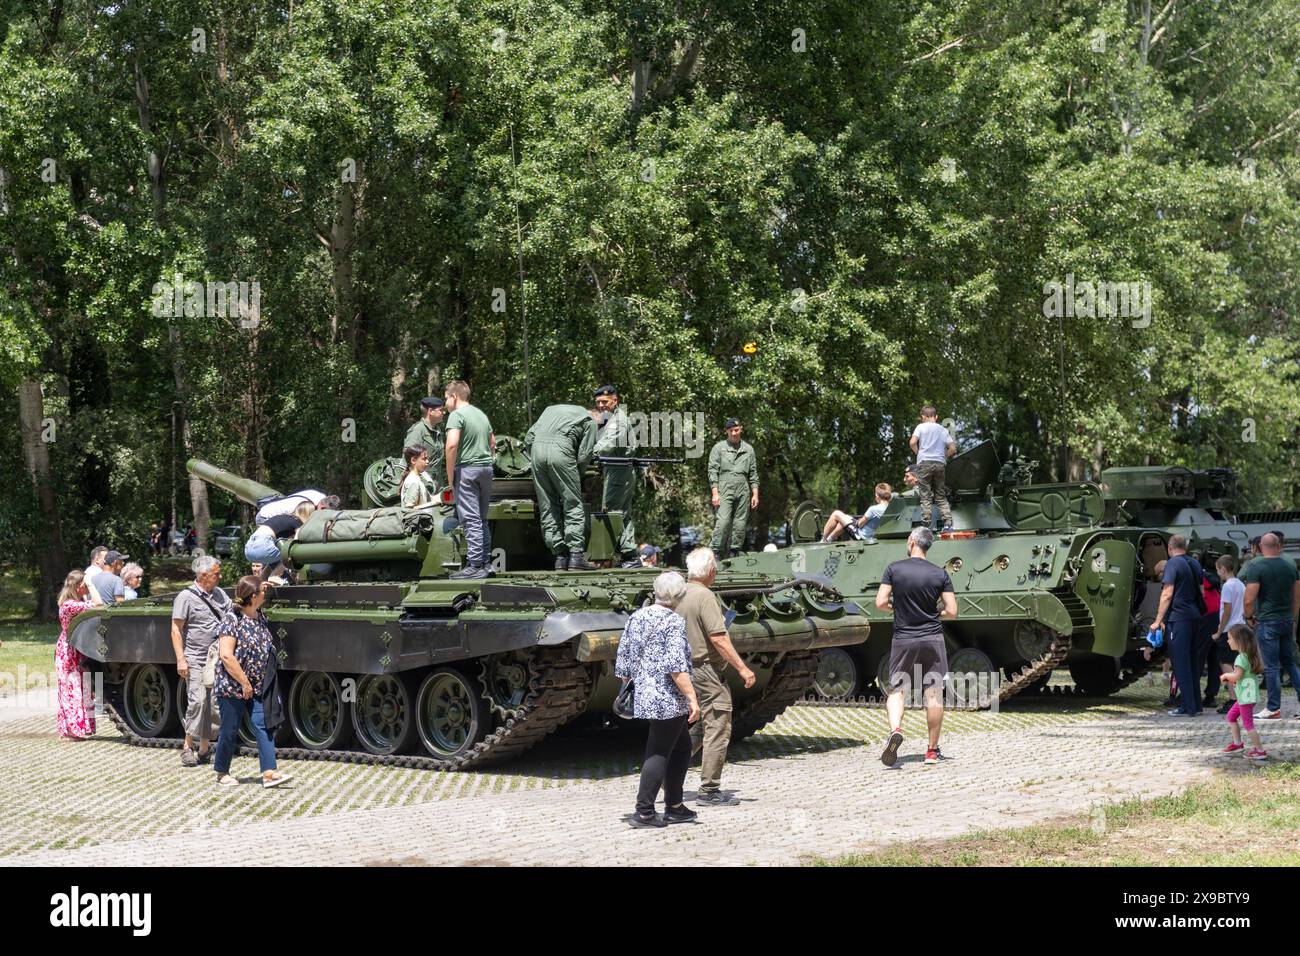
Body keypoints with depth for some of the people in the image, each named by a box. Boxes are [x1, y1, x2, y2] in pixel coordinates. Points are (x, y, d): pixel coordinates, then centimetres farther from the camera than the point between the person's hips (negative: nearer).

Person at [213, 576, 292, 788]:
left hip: (256, 687, 7)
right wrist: (244, 683, -19)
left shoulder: (260, 618, 7)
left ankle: (269, 773, -4)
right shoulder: (232, 619, -17)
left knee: (263, 727, -1)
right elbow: (226, 655, -21)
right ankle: (222, 772, 20)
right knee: (230, 731, 3)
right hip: (231, 687, -7)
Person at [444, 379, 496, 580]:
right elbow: (493, 443, 27)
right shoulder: (482, 415, 17)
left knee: (471, 520, -8)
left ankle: (474, 566, -10)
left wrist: (450, 477, -14)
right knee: (482, 520, 14)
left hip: (466, 468, -8)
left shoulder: (457, 415, -9)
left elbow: (452, 445, -20)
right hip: (486, 469, 8)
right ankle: (484, 563, 16)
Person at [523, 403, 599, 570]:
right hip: (560, 449, -5)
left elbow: (528, 438, 24)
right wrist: (576, 476, 20)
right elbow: (584, 455, 7)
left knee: (547, 509, 7)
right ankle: (576, 556, -6)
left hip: (537, 448, 5)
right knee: (573, 506, 2)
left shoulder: (551, 409, 34)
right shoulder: (589, 420, 19)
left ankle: (559, 557, 6)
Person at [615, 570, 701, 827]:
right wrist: (692, 698, -20)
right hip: (668, 699, -8)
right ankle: (644, 813, 0)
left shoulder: (636, 618, 8)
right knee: (659, 754, -1)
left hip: (644, 696, 8)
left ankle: (674, 807, 23)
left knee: (681, 748, 19)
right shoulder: (673, 621, -14)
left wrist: (630, 685, 26)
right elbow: (676, 666, -22)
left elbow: (623, 660, 13)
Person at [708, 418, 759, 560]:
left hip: (743, 491, 3)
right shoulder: (719, 448, 7)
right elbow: (713, 471, 2)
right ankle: (715, 553, -15)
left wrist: (755, 494, 9)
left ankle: (734, 552, 6)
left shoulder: (748, 449, 16)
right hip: (724, 491, -3)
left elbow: (753, 474, 17)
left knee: (740, 525, 0)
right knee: (722, 521, -17)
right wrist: (715, 493, -8)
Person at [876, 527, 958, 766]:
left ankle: (895, 729, -21)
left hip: (902, 639, 0)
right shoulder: (940, 574, -3)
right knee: (934, 693, 7)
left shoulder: (894, 569, -5)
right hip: (932, 639, 0)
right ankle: (932, 750, 11)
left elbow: (881, 603, -8)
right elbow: (952, 612, -5)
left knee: (897, 690, 8)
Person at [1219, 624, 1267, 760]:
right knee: (1231, 716, 20)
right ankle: (1237, 743, 26)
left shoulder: (1241, 658, -20)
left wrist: (1226, 675, -8)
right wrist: (1232, 678, 13)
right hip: (1245, 696, 10)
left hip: (1246, 696, -10)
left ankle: (1260, 750, -3)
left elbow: (1237, 675, -26)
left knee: (1248, 723, -5)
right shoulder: (1249, 655, 11)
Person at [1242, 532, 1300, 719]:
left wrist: (1249, 617, 0)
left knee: (1271, 666, -1)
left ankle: (1274, 708, 3)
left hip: (1267, 622, -5)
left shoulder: (1256, 566, -13)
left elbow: (1249, 599, -17)